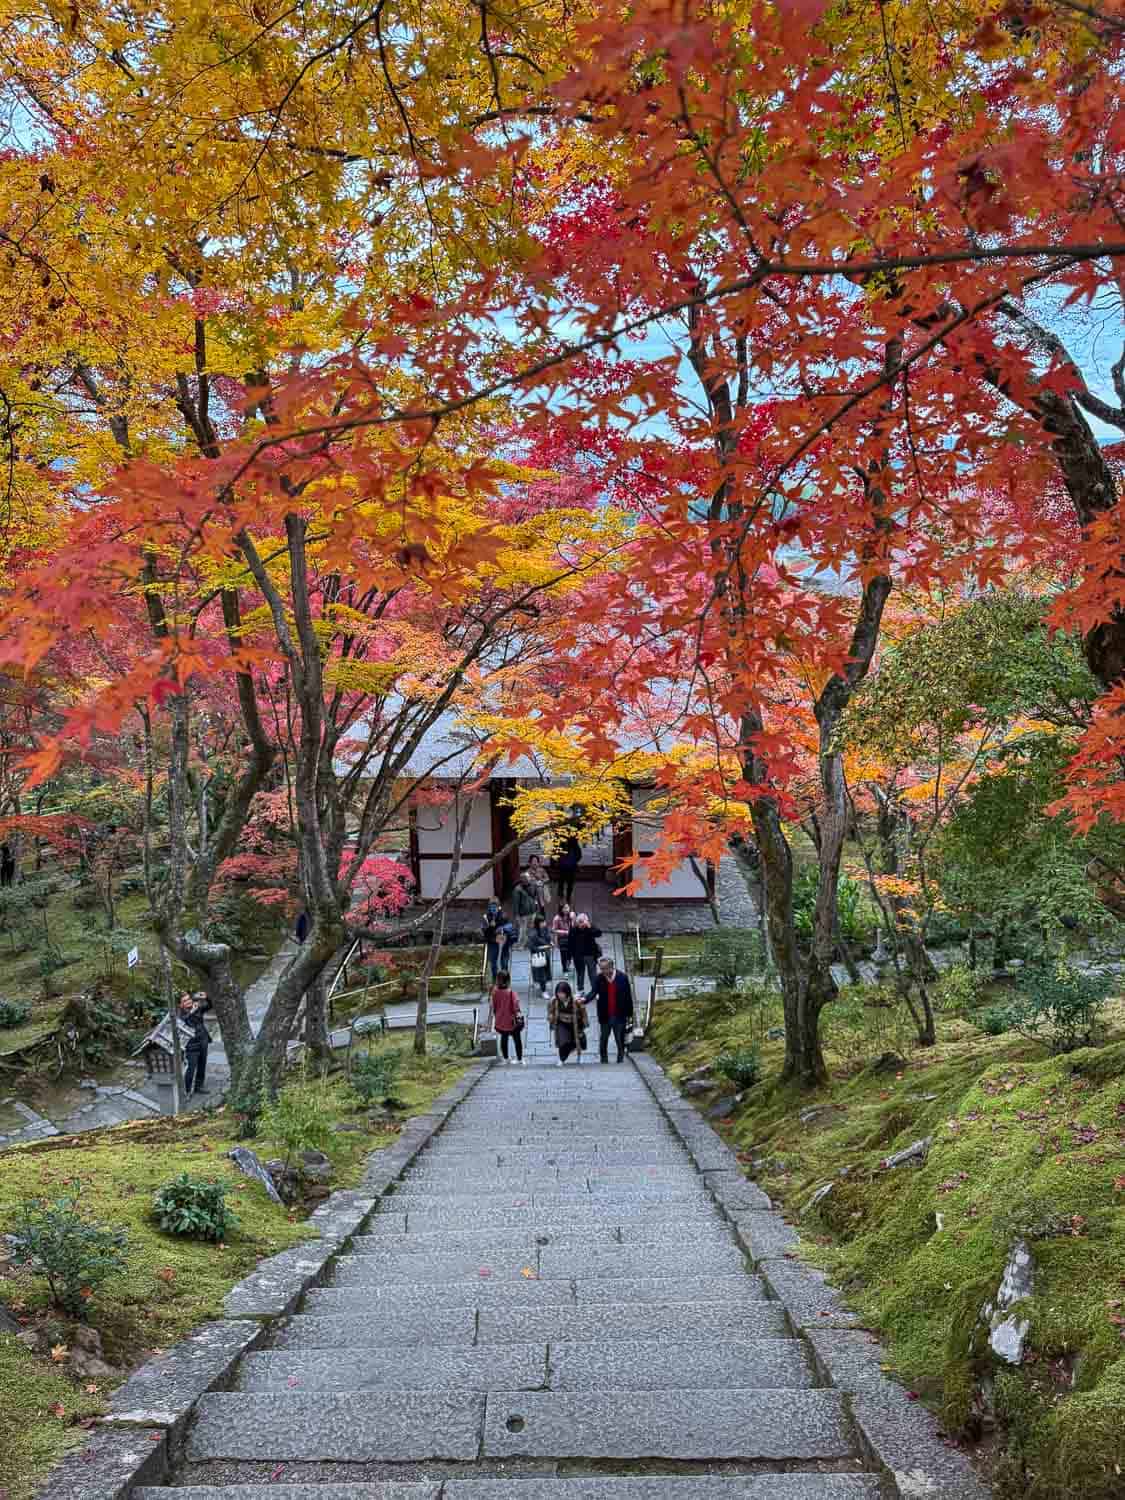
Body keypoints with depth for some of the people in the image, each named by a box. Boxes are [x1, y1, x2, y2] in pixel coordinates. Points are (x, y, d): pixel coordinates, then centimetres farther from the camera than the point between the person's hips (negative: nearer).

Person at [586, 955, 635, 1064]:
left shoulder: (623, 977, -9)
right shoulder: (599, 978, -4)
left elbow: (628, 997, -4)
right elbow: (594, 992, -12)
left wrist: (629, 1015, -3)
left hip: (620, 1016, -1)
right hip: (605, 1016, 2)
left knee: (620, 1040, 8)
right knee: (603, 1039, 9)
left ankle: (620, 1059, 23)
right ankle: (604, 1060, 21)